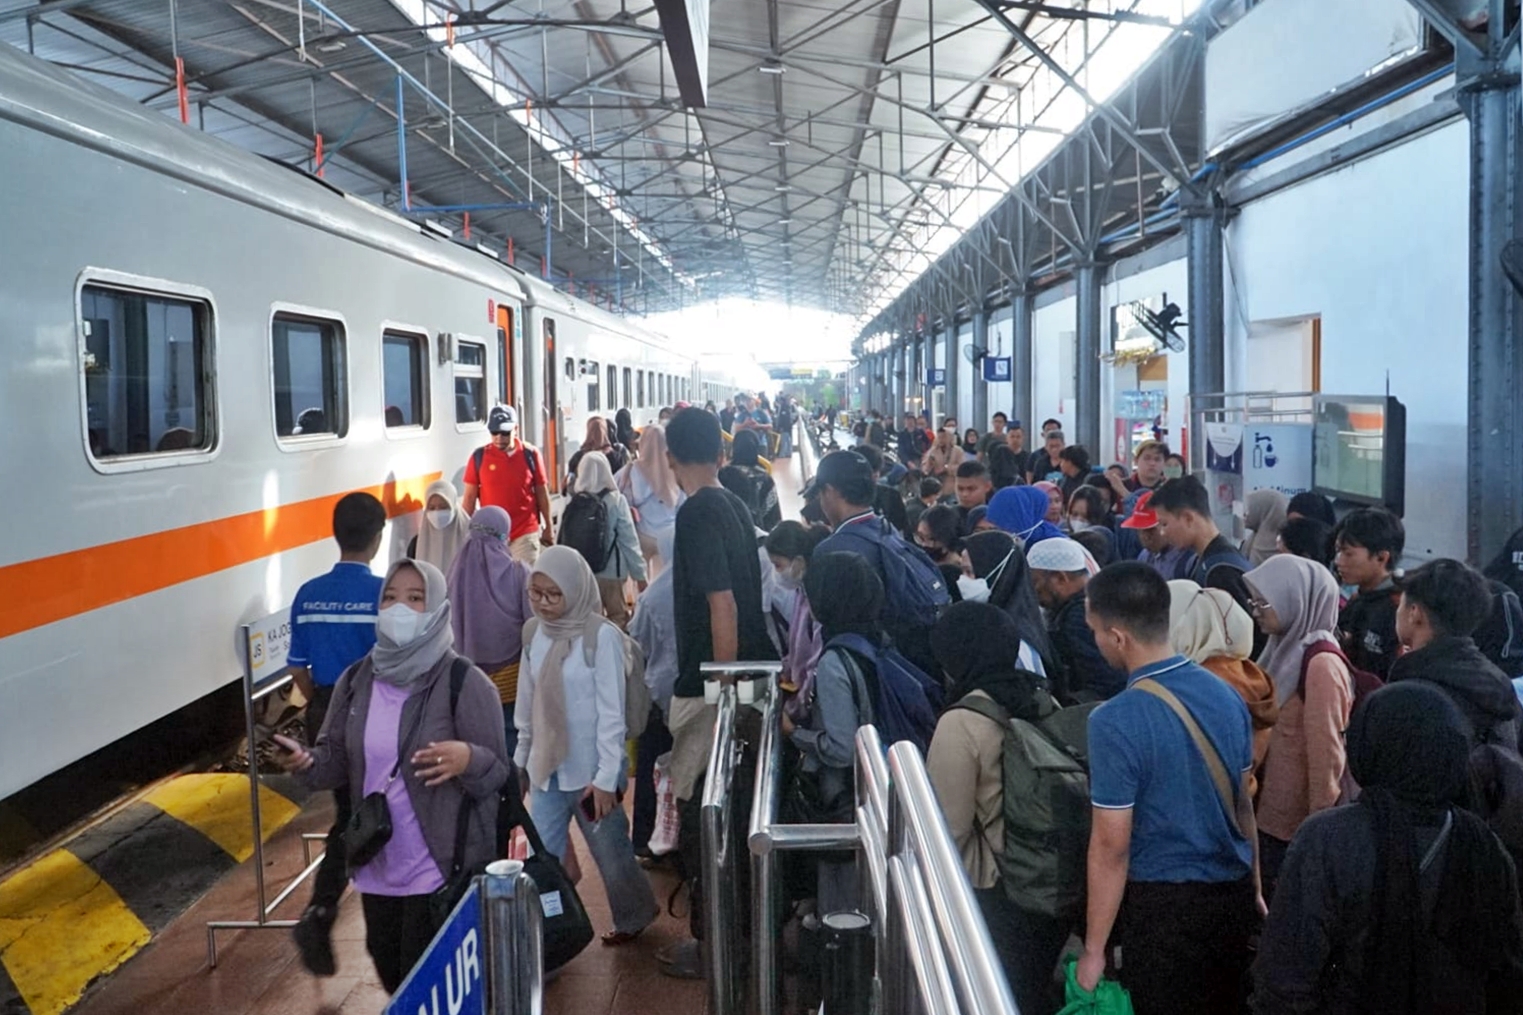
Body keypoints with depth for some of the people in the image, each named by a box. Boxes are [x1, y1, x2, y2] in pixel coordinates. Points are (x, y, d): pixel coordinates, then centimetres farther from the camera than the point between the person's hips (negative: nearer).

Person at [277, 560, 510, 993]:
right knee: (391, 973, 23)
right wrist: (306, 762, -15)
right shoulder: (357, 680, 0)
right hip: (377, 865, 6)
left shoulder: (464, 683, -15)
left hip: (441, 869, -5)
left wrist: (468, 759, -34)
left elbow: (500, 772, -13)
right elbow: (338, 760, 7)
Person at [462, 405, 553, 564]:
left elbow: (542, 492, 6)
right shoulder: (479, 457, -2)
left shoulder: (530, 454, -2)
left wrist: (548, 527, 10)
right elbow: (470, 497, 3)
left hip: (526, 533, -1)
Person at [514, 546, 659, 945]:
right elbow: (527, 705, 11)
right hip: (546, 768, 5)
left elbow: (612, 712, -15)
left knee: (611, 854, 13)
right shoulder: (537, 634, 2)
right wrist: (520, 759, 13)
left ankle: (635, 915, 37)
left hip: (590, 771, -5)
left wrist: (606, 777, -16)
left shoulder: (601, 636, -15)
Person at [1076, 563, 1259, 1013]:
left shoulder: (1116, 721, -22)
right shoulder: (1226, 694, -2)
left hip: (1163, 905, -6)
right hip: (1233, 894, 6)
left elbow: (1112, 845, -18)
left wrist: (1094, 948, -8)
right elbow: (1243, 803, 9)